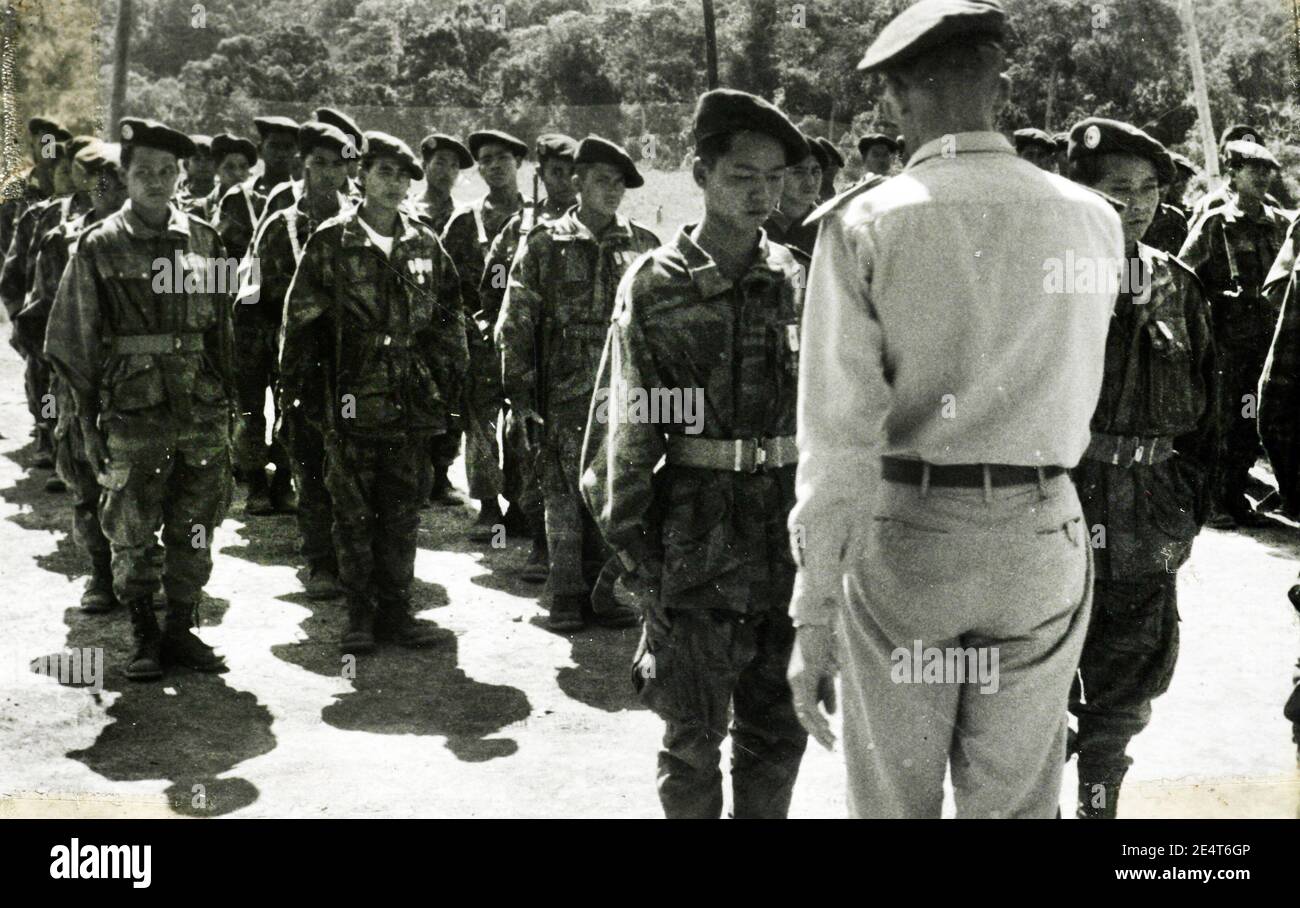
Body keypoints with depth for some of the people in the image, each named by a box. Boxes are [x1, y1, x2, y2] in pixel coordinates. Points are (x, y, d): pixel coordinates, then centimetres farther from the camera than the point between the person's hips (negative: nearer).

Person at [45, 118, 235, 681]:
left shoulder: (203, 241, 8)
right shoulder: (99, 247, -1)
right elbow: (74, 344, 1)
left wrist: (227, 403, 11)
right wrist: (89, 422, -2)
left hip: (204, 415, 3)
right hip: (133, 417, -3)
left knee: (194, 534, 9)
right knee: (131, 537, 5)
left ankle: (181, 630, 22)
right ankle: (144, 638, 18)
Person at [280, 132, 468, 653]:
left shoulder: (425, 245, 9)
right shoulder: (330, 243, -1)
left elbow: (449, 315, 16)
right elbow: (301, 321, 1)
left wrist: (449, 377, 10)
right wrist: (299, 388, -1)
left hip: (413, 404, 3)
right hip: (352, 402, -3)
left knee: (403, 513, 9)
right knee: (353, 513, 5)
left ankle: (395, 610, 19)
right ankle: (360, 615, 15)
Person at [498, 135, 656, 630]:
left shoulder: (643, 246, 8)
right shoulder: (544, 243, 3)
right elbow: (514, 325, 2)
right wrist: (520, 397, -4)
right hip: (564, 395, -1)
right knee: (564, 496, 3)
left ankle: (609, 590, 16)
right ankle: (567, 595, 14)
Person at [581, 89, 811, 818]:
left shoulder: (795, 281, 7)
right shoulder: (657, 285, -4)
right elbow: (628, 428, -4)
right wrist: (634, 548, -8)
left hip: (789, 540, 4)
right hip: (698, 542, -3)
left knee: (779, 732, 14)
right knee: (694, 738, 7)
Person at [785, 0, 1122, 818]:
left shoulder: (863, 224, -10)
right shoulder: (1093, 222, -2)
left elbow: (838, 435, -14)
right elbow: (1074, 395, 10)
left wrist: (813, 619, -11)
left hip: (904, 535, -2)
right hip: (1042, 536, 2)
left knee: (894, 800, 13)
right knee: (1017, 800, 15)